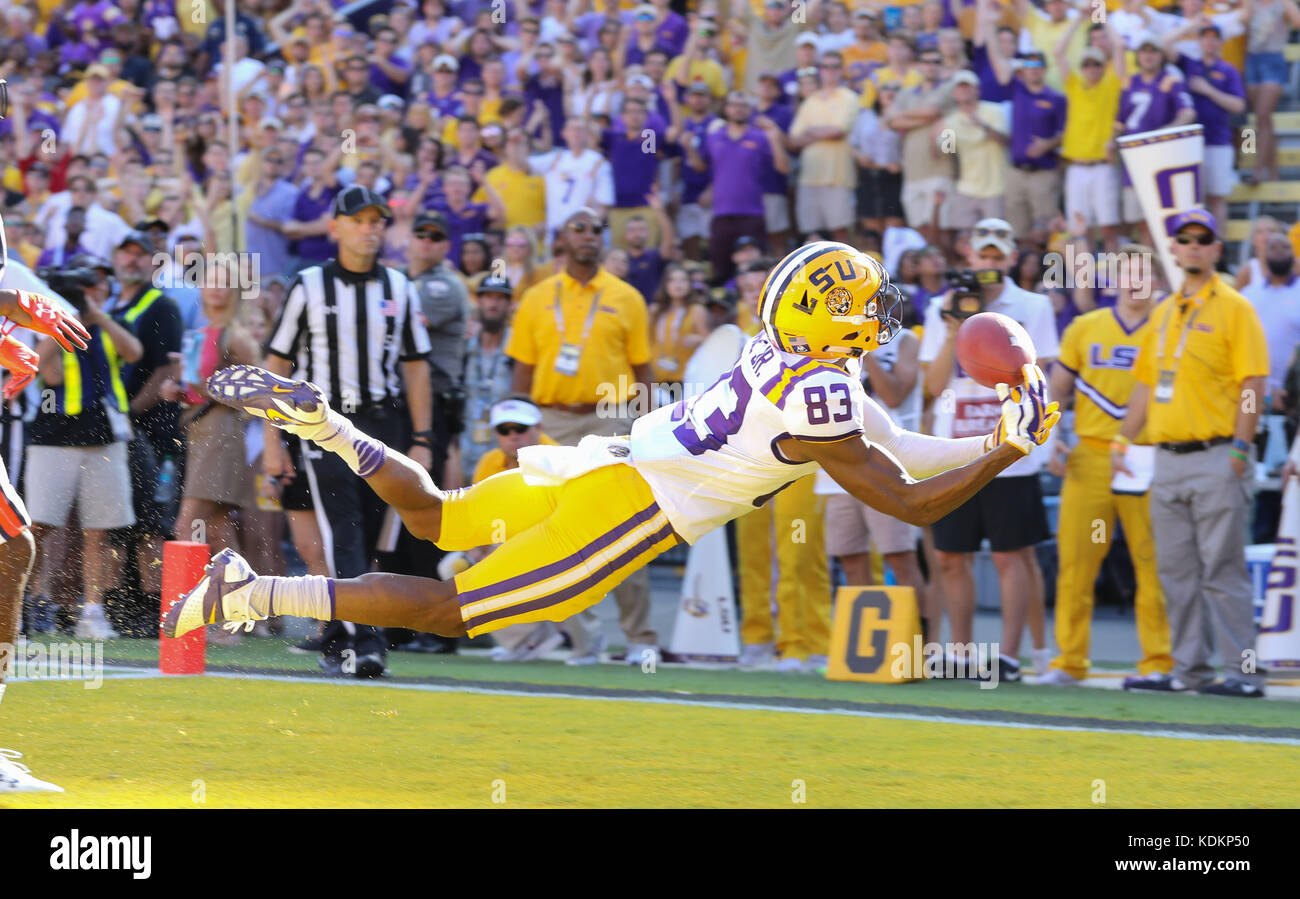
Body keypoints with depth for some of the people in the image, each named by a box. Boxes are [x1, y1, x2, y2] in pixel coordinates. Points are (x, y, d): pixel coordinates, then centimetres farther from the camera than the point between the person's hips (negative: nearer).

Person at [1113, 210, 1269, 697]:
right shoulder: (1163, 313, 17)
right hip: (1167, 457, 7)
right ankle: (1188, 668, 13)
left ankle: (1242, 670, -7)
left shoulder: (1234, 308, -3)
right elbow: (1147, 383, 22)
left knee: (1222, 569, -9)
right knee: (1176, 571, 7)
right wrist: (1122, 439, 14)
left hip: (1215, 457, -7)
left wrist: (1239, 449, -16)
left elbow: (1253, 383, -9)